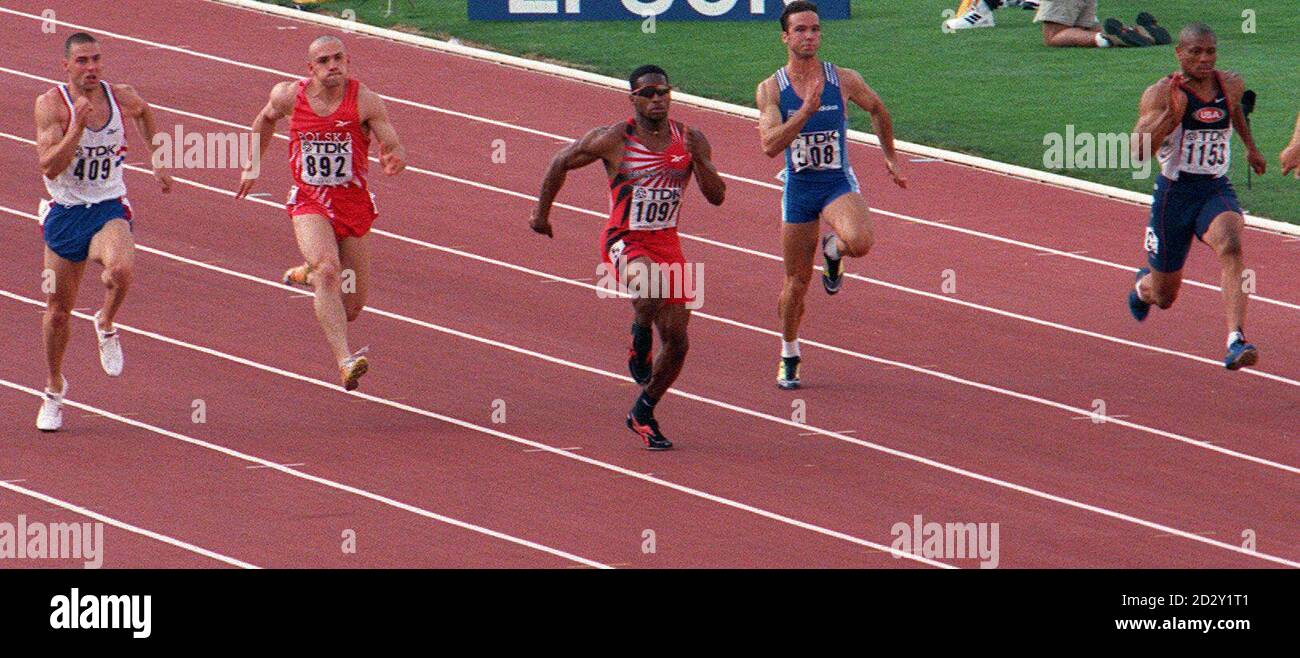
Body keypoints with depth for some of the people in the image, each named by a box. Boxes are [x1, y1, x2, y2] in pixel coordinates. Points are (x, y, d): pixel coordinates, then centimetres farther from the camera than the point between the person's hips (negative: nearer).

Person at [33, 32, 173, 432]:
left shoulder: (123, 98, -5)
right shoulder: (52, 105, -13)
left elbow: (144, 113, 22)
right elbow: (49, 166, -24)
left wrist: (157, 161, 26)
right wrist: (78, 126, -32)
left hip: (109, 210, 0)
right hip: (64, 214, 0)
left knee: (121, 269, -33)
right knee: (58, 310, 9)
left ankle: (106, 326, 1)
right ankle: (54, 387, 34)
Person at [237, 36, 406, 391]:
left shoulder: (365, 101, -13)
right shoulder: (289, 96, -6)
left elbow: (395, 148, -14)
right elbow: (266, 119, 17)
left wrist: (394, 159, -37)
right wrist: (253, 165, 23)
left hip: (354, 205, 1)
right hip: (310, 204, -1)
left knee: (352, 307, 10)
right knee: (327, 272, -29)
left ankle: (309, 272, 45)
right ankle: (345, 363, -37)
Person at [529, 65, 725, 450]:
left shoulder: (690, 140, -2)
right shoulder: (613, 140, -11)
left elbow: (717, 197, -5)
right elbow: (561, 162, 3)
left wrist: (697, 159, -21)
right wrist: (542, 212, 10)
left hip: (667, 243, 5)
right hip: (624, 242, -5)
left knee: (677, 342, 4)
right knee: (650, 281, -40)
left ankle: (643, 414, 25)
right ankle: (639, 343, -10)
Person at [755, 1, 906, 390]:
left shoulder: (844, 81, -6)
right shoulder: (771, 90, -8)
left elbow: (877, 110, 15)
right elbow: (770, 145, -21)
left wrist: (890, 158, 20)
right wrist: (806, 111, -32)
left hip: (839, 183, -1)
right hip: (798, 189, 1)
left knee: (860, 243, -32)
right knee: (796, 282, 7)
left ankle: (833, 251, 5)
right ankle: (789, 357, 30)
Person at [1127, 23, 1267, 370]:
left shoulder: (1231, 85, 1)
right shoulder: (1160, 94, -13)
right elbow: (1139, 151, -23)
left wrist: (1250, 146, 36)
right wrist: (1171, 114, -34)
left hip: (1216, 190, 2)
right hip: (1174, 194, -2)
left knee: (1231, 246, -32)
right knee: (1164, 296, 10)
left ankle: (1236, 341, -43)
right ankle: (1143, 285, 51)